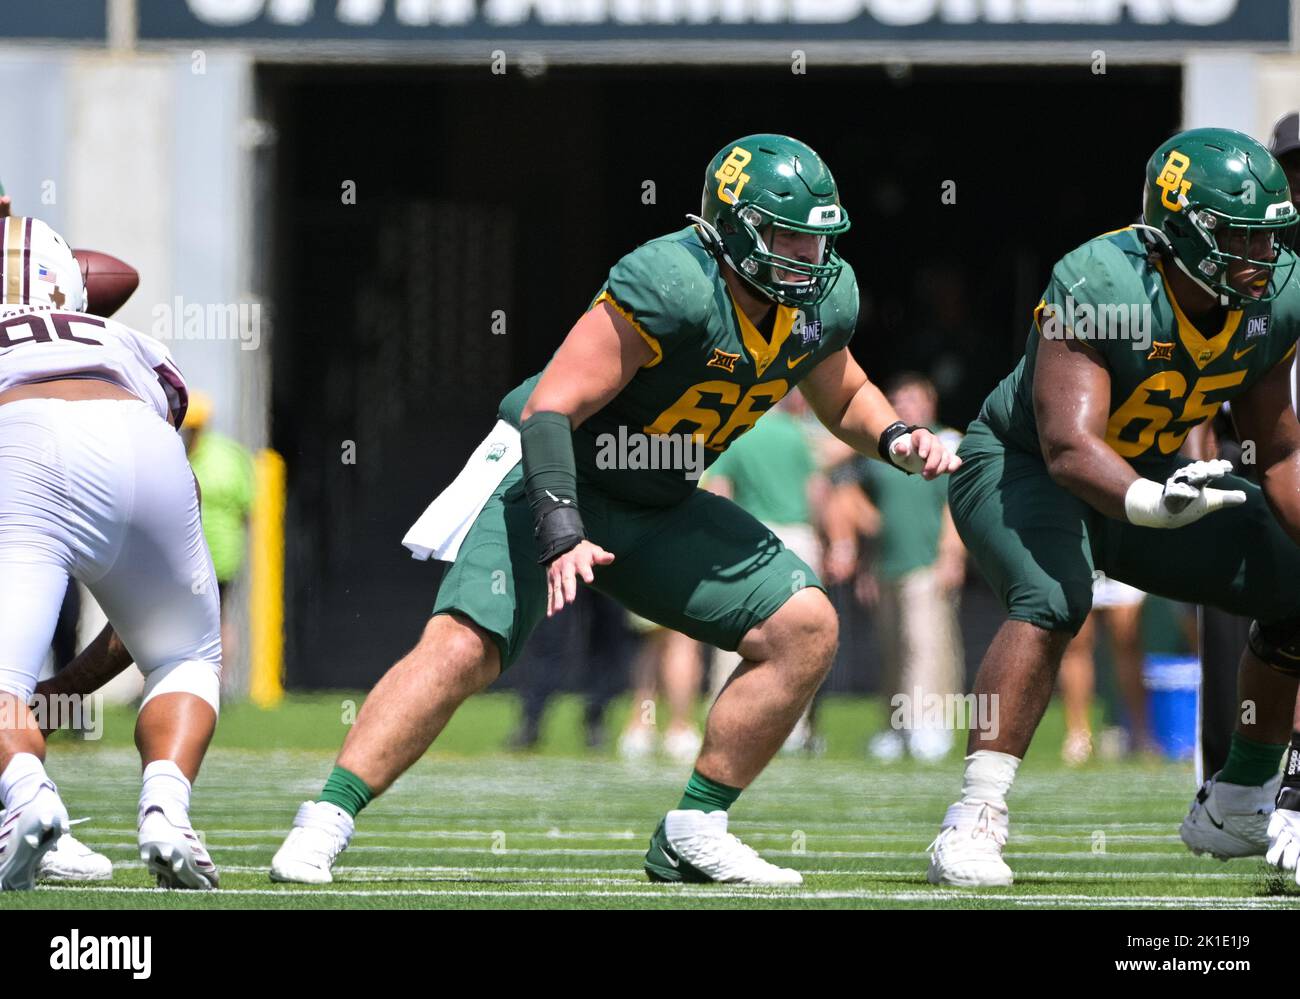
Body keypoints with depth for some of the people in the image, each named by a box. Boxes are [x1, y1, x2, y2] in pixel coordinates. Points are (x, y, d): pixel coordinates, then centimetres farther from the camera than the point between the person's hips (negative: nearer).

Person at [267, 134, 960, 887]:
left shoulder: (825, 298, -4)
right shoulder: (673, 285, -28)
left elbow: (844, 397, 19)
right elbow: (550, 409, -28)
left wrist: (894, 438, -3)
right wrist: (560, 532, -39)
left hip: (658, 512, 7)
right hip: (551, 483, -7)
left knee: (805, 628, -5)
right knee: (464, 648, -25)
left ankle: (693, 833, 4)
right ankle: (325, 823, -21)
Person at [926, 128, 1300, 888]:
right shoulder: (1100, 289, -32)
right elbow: (1069, 446, -43)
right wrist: (1149, 502, -62)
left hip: (1146, 475, 7)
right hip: (1023, 465, -7)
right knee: (1054, 599, -36)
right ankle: (975, 822, -37)